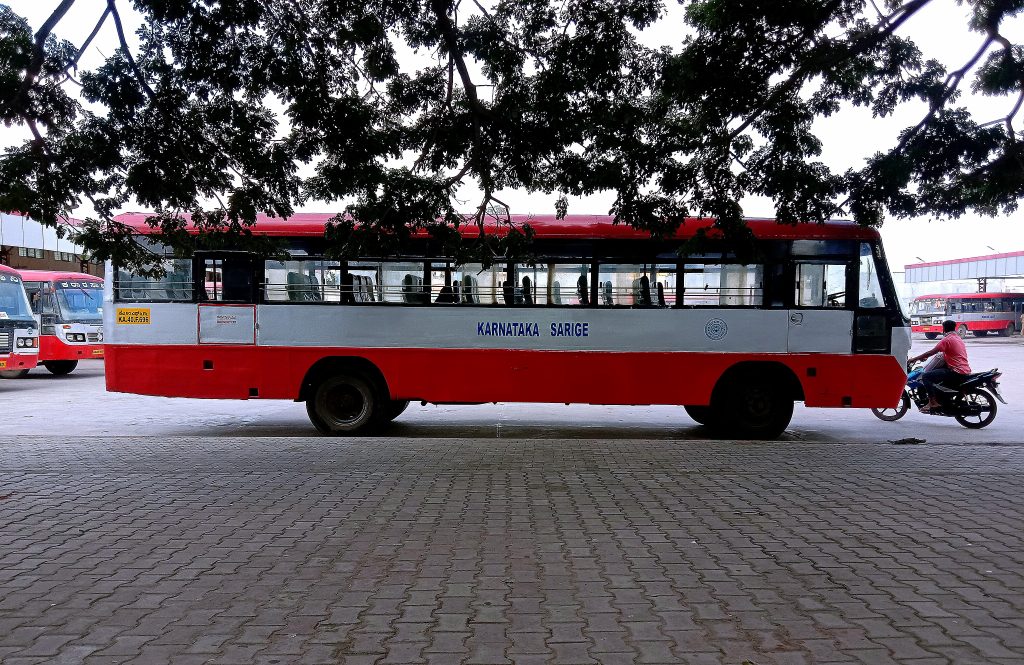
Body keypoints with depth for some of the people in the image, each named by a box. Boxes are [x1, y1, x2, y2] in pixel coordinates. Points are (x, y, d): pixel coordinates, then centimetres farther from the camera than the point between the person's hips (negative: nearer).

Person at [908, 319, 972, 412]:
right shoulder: (958, 339, 21)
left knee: (925, 376, -13)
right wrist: (924, 357, 28)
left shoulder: (947, 339, -9)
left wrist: (915, 359, -7)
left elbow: (931, 353, -14)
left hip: (956, 372, -10)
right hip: (966, 371, 10)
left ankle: (932, 402, -19)